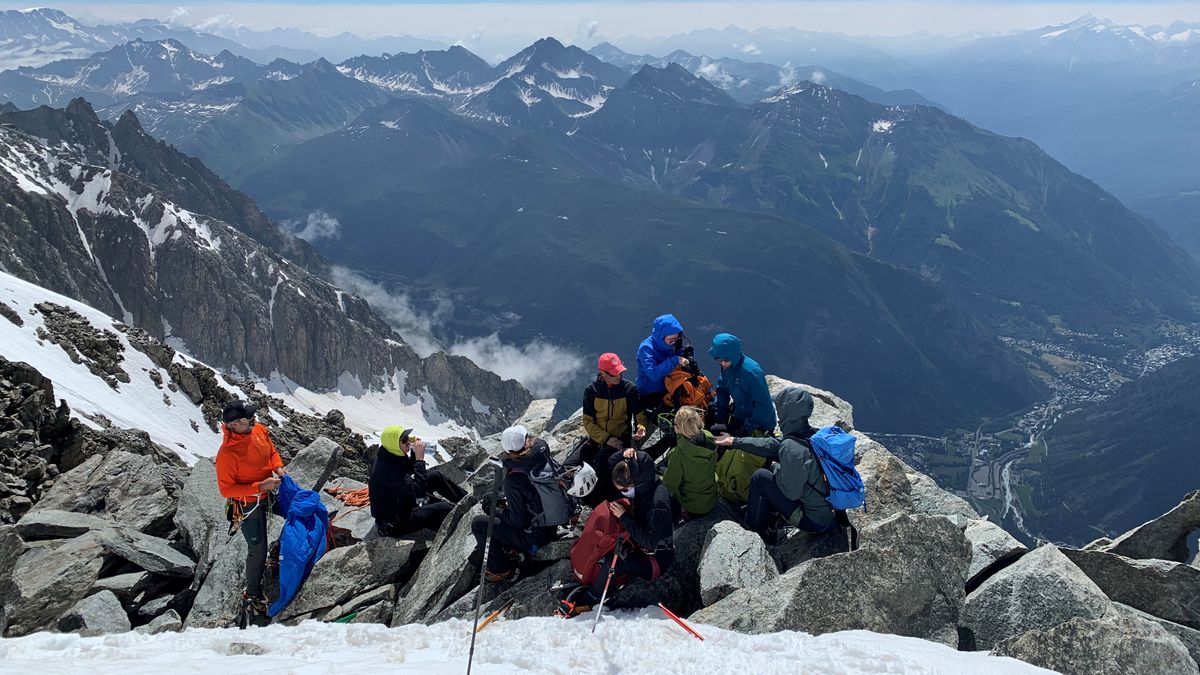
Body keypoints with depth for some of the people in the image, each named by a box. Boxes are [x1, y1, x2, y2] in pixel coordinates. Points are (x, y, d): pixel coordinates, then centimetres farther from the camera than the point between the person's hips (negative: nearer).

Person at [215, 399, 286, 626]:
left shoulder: (259, 430, -10)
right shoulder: (227, 453, -31)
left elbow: (272, 451, 10)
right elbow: (226, 489, -24)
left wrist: (278, 467, -10)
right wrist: (259, 486, -29)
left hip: (268, 494, 7)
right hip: (248, 505, -7)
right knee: (257, 550, 2)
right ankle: (252, 598, 21)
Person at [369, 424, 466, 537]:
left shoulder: (390, 456, -6)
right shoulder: (387, 468, -35)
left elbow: (410, 470, 13)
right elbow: (418, 491, -35)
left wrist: (415, 453, -7)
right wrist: (420, 459, -33)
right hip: (394, 524, -10)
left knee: (435, 476, 12)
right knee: (444, 508, -21)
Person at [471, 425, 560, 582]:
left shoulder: (514, 478, -29)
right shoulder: (543, 458, -11)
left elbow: (517, 520, -22)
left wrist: (496, 512, -3)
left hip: (535, 538, -7)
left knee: (478, 523, 3)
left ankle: (500, 570, 15)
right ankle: (509, 551, 27)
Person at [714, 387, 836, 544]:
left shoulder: (792, 447, -26)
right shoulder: (815, 435, 1)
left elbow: (790, 492, -22)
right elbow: (771, 445, 12)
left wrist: (776, 469, -2)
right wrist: (734, 441, 19)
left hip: (816, 522, -8)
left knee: (760, 477, 0)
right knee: (774, 471, 19)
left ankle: (754, 530, 18)